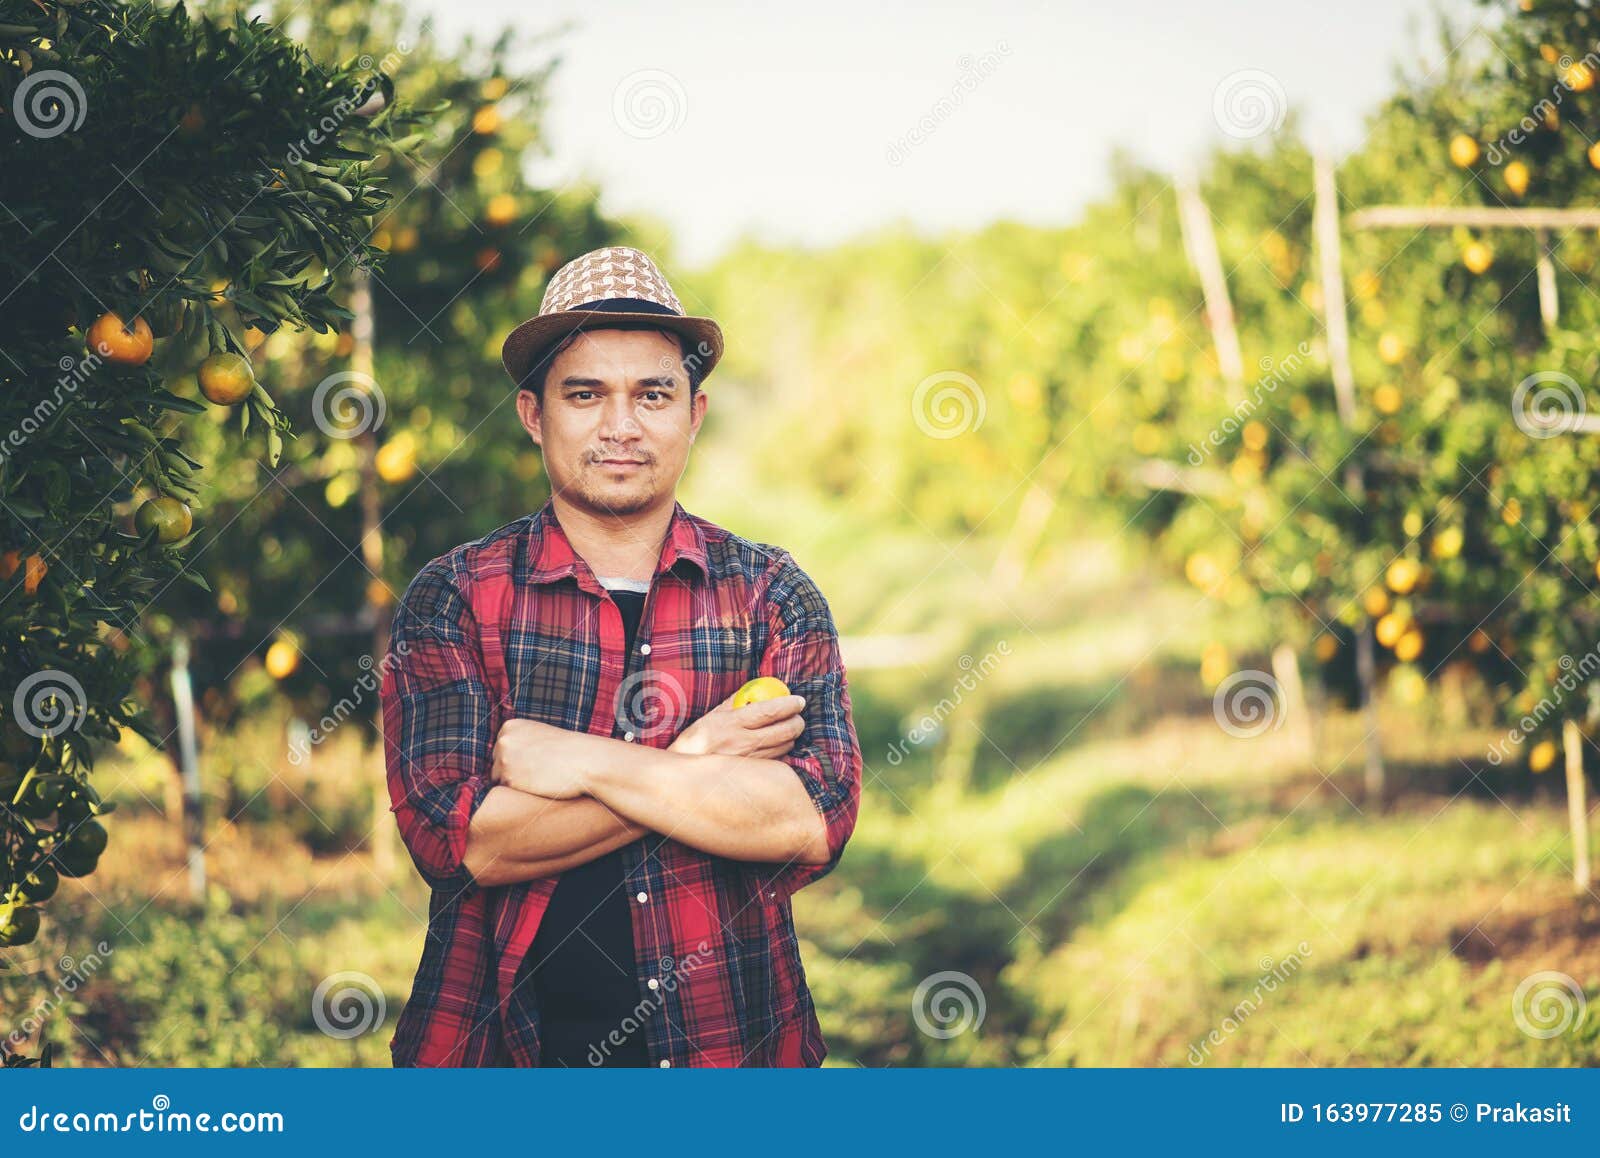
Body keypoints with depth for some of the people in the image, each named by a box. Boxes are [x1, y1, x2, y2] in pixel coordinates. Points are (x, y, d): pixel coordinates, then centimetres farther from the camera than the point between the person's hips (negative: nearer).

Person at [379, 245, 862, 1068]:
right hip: (509, 1043, -1)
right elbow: (454, 838, -15)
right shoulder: (454, 598, -2)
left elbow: (816, 821, -13)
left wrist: (582, 762, -16)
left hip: (730, 1039, 1)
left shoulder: (770, 593, 1)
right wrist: (696, 764, -16)